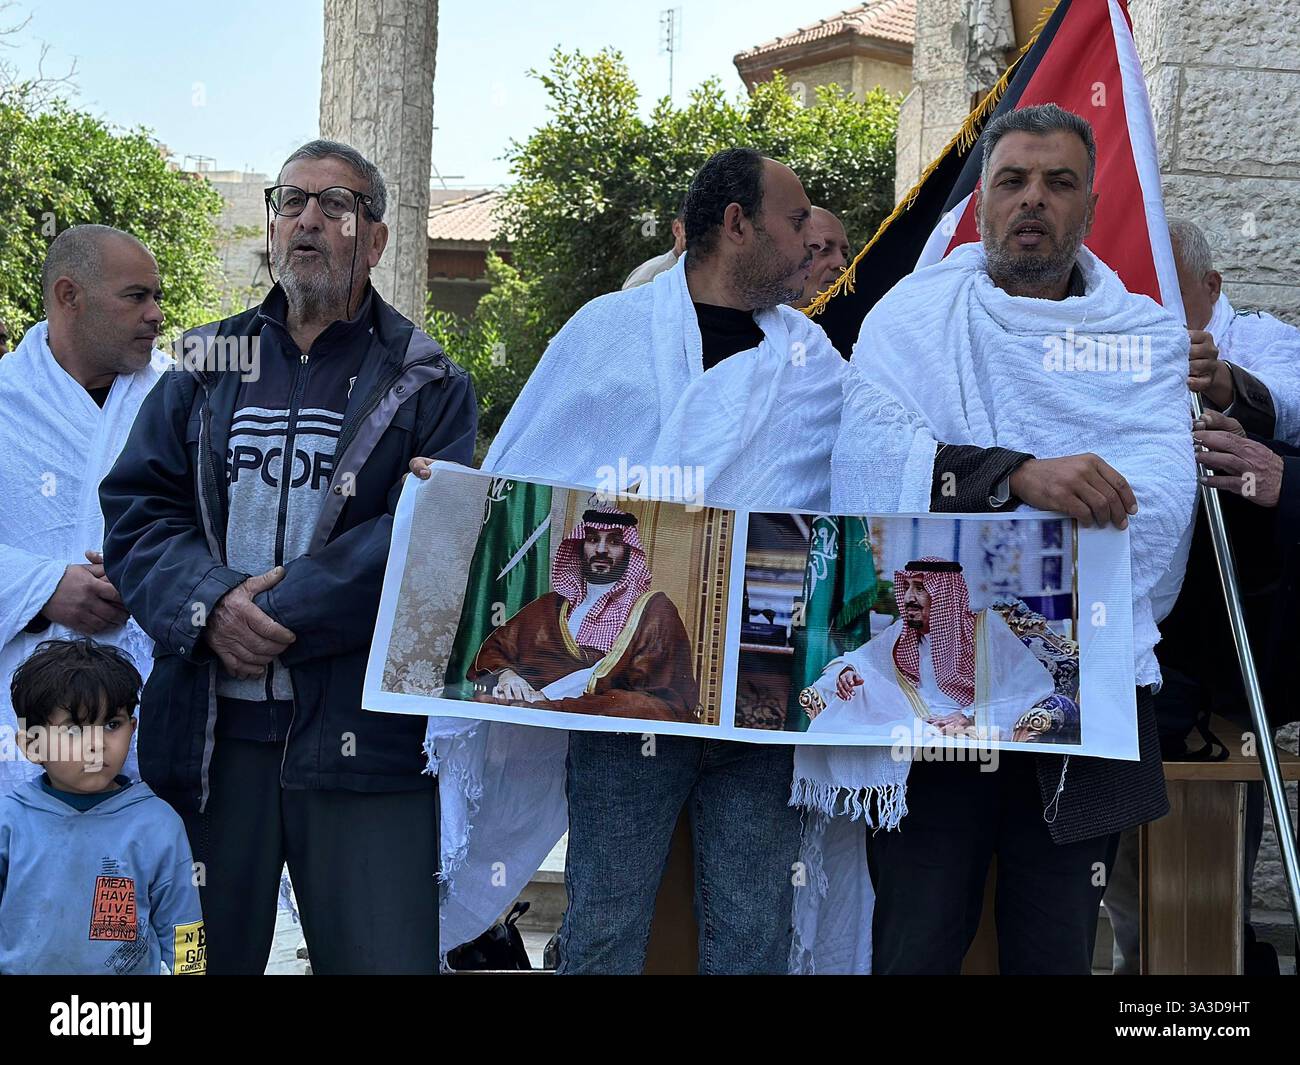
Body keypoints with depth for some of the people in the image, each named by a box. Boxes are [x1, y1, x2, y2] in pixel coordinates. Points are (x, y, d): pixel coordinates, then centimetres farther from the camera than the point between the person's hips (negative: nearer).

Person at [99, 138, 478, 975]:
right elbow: (135, 508, 6)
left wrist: (280, 613, -17)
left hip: (360, 737, -3)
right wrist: (211, 606, -13)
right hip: (206, 727, 3)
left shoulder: (427, 386, 5)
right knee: (193, 959, 12)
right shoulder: (209, 367, 15)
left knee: (383, 954, -2)